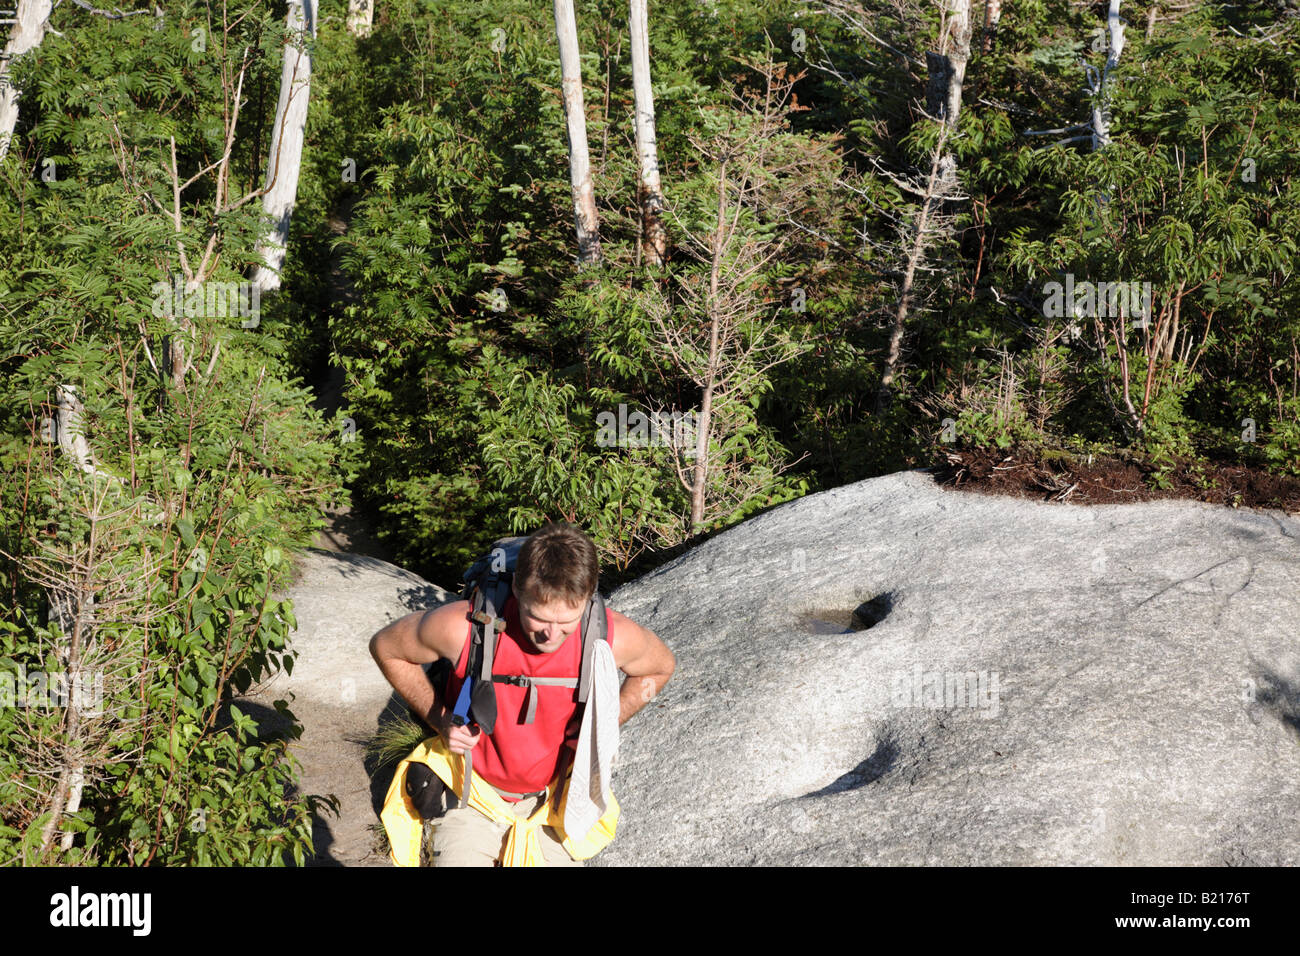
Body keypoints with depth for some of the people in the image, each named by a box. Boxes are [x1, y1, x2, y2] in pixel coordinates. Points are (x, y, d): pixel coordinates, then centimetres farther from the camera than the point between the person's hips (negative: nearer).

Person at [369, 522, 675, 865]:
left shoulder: (614, 638, -22)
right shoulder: (462, 628, -27)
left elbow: (661, 665, 3)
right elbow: (385, 647, -6)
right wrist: (440, 719, -15)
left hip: (551, 798, 2)